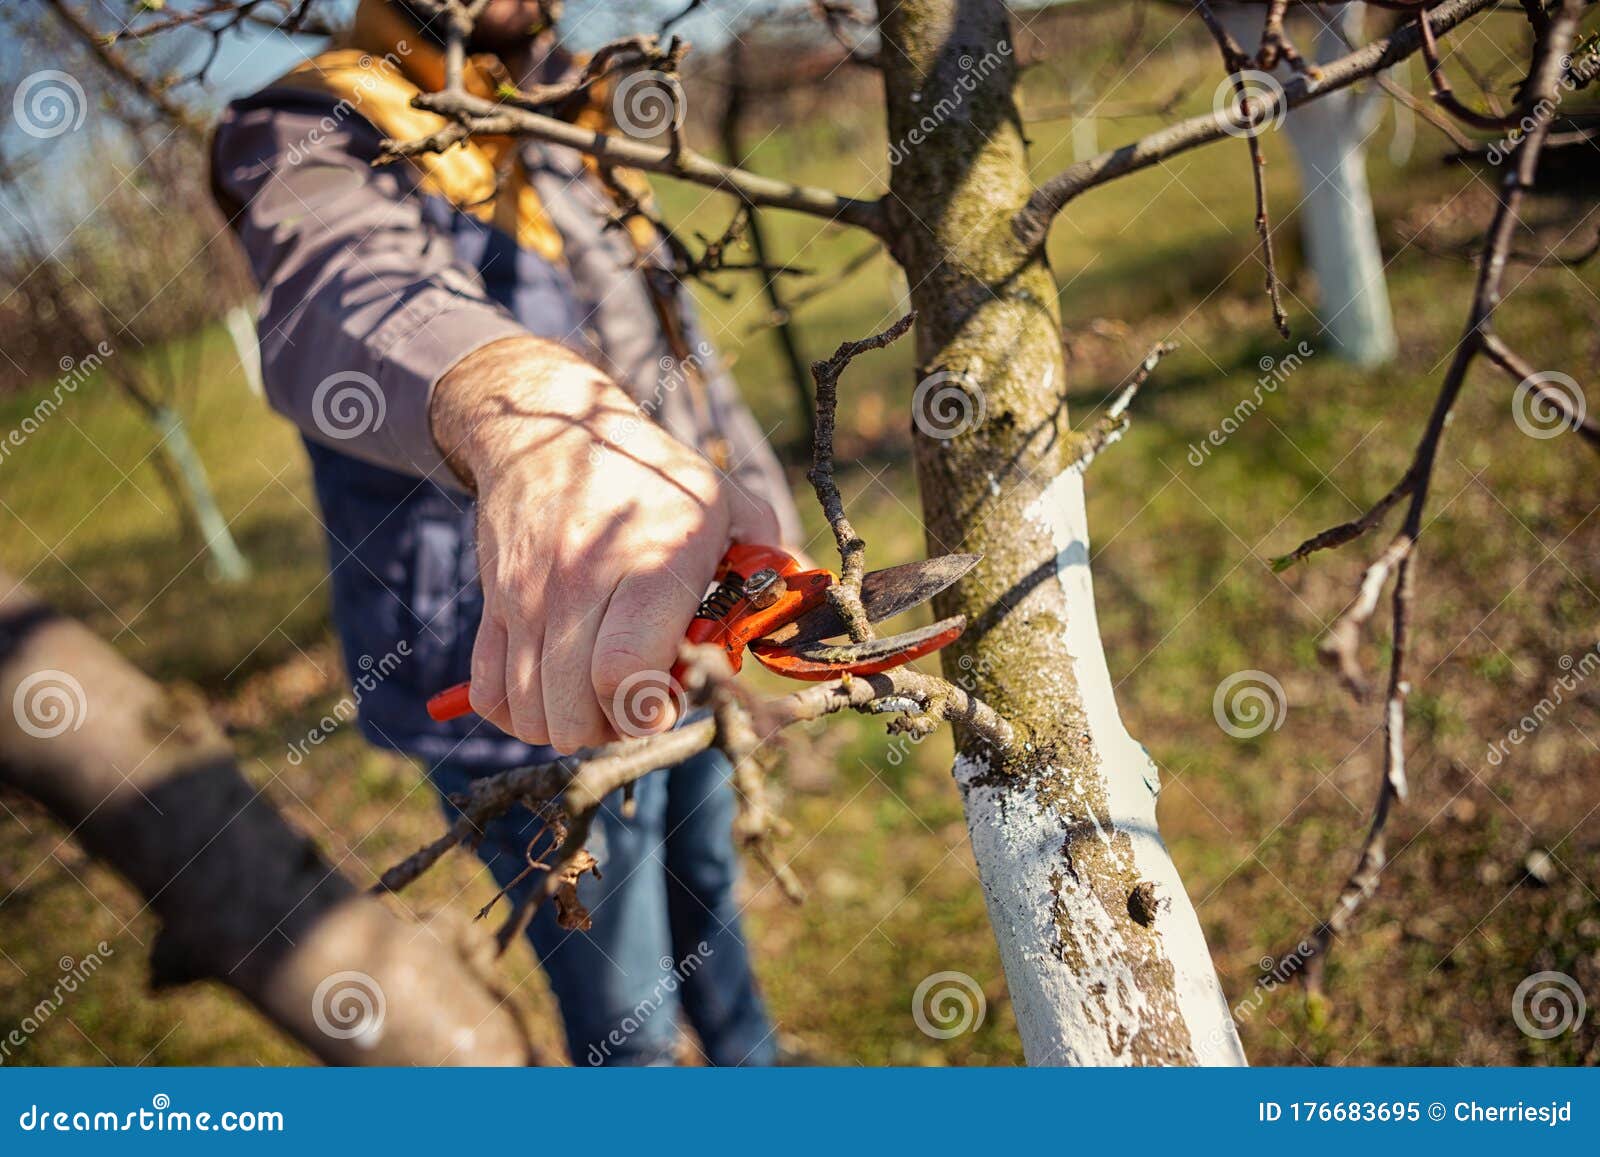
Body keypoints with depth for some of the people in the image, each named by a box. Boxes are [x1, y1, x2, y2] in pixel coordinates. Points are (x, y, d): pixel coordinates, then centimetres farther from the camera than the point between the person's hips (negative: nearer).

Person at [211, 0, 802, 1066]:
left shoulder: (574, 129, 11)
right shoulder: (314, 136, -14)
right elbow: (348, 288, -39)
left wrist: (769, 515, 18)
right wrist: (520, 400, -61)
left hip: (677, 636, 8)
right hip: (524, 687, -7)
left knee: (707, 887, 28)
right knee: (626, 1018, 5)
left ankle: (755, 1070, 53)